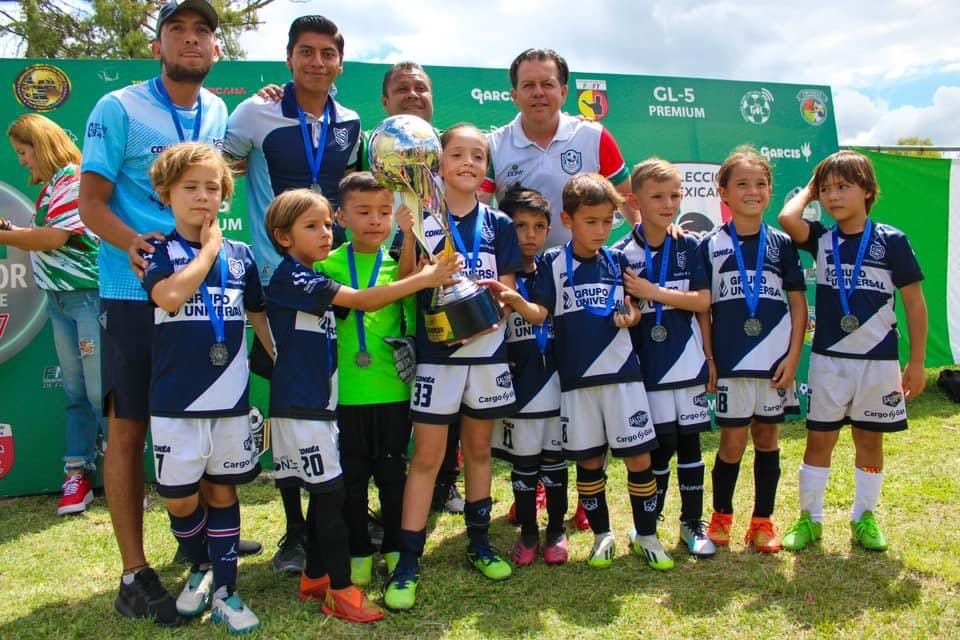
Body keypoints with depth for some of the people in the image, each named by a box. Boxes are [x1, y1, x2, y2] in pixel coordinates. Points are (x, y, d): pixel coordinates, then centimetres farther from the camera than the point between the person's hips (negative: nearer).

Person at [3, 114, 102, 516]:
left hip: (89, 296, -9)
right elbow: (44, 241, 17)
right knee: (75, 392, 10)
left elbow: (53, 238, -18)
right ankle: (78, 474, 16)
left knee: (100, 391, -5)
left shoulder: (74, 179, -11)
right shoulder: (49, 187, 17)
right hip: (59, 300, 9)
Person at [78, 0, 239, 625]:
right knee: (129, 429, 1)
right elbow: (92, 202, -10)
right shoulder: (118, 109, -7)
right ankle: (134, 573, 11)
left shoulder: (218, 113, 9)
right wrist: (135, 243, -26)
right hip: (133, 293, -5)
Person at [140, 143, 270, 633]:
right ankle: (200, 568, 34)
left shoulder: (240, 255, 6)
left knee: (222, 490, 12)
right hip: (175, 402, -2)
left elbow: (260, 317, 14)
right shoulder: (159, 253, -2)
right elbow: (171, 296, -23)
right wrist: (209, 248, -11)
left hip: (231, 398, 2)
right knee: (180, 499, 6)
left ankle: (224, 589, 23)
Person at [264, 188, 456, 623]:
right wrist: (424, 278, -19)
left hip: (317, 401, 9)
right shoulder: (289, 278, -13)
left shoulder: (312, 281, 16)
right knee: (331, 493, -6)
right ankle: (342, 591, 4)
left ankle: (314, 578, 26)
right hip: (299, 403, -9)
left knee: (323, 493, 14)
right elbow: (362, 300, -21)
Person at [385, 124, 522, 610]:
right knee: (426, 456, -1)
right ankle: (407, 561, 7)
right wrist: (408, 234, -23)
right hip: (435, 351, -3)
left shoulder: (498, 224, 6)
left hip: (486, 349, 3)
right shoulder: (421, 218, -1)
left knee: (479, 448, 15)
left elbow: (507, 288, 4)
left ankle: (479, 542, 30)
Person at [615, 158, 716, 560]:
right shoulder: (622, 254, -4)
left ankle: (692, 522, 23)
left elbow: (703, 302, -5)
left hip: (688, 361, 2)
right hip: (647, 364, -2)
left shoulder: (689, 247, 3)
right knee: (661, 443, 2)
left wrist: (654, 293, -14)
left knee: (689, 440, 9)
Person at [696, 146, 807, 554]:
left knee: (767, 439, 10)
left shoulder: (781, 244, 5)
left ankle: (763, 521, 23)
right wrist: (707, 359, -5)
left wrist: (793, 356, -3)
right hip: (731, 363, -2)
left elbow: (798, 303, 5)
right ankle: (721, 517, 23)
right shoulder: (710, 246, 1)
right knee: (733, 441, 3)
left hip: (776, 362, 2)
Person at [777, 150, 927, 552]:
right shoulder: (821, 239, 2)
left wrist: (916, 362, -3)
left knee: (869, 440, 12)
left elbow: (914, 301, -1)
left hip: (878, 360, -1)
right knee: (819, 440, 6)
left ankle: (865, 518, 27)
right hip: (828, 358, 1)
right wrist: (809, 188, -1)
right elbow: (787, 218, -20)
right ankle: (809, 518, 19)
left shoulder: (891, 241, -4)